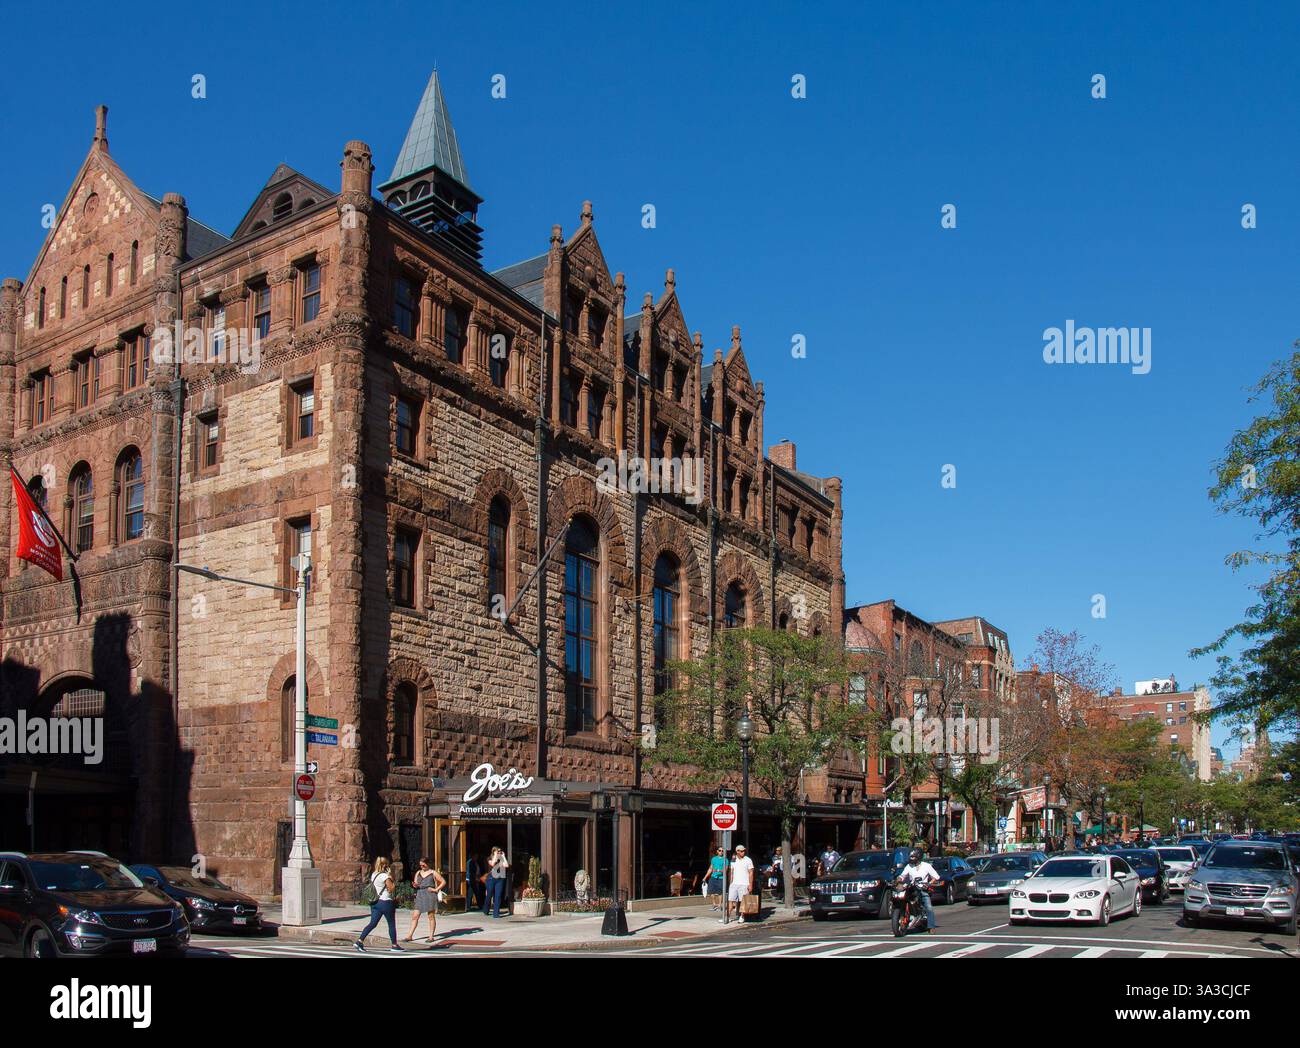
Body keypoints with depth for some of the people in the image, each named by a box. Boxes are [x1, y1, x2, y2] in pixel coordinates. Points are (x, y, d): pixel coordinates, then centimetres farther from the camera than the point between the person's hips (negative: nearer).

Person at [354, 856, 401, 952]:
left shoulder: (373, 875, 10)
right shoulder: (385, 876, -15)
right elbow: (392, 889, -15)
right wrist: (391, 878, -4)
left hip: (375, 903, 7)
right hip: (386, 902, -7)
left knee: (373, 923, 6)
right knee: (392, 924, 5)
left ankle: (360, 941, -7)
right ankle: (394, 946, 12)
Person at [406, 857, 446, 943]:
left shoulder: (433, 873, 2)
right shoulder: (418, 873, 14)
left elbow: (443, 882, 4)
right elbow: (415, 884, 15)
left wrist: (436, 889, -6)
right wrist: (415, 885, -8)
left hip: (430, 895, -4)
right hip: (420, 895, 4)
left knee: (431, 916, 0)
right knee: (415, 916, -1)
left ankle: (431, 936, 4)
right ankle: (410, 935, 3)